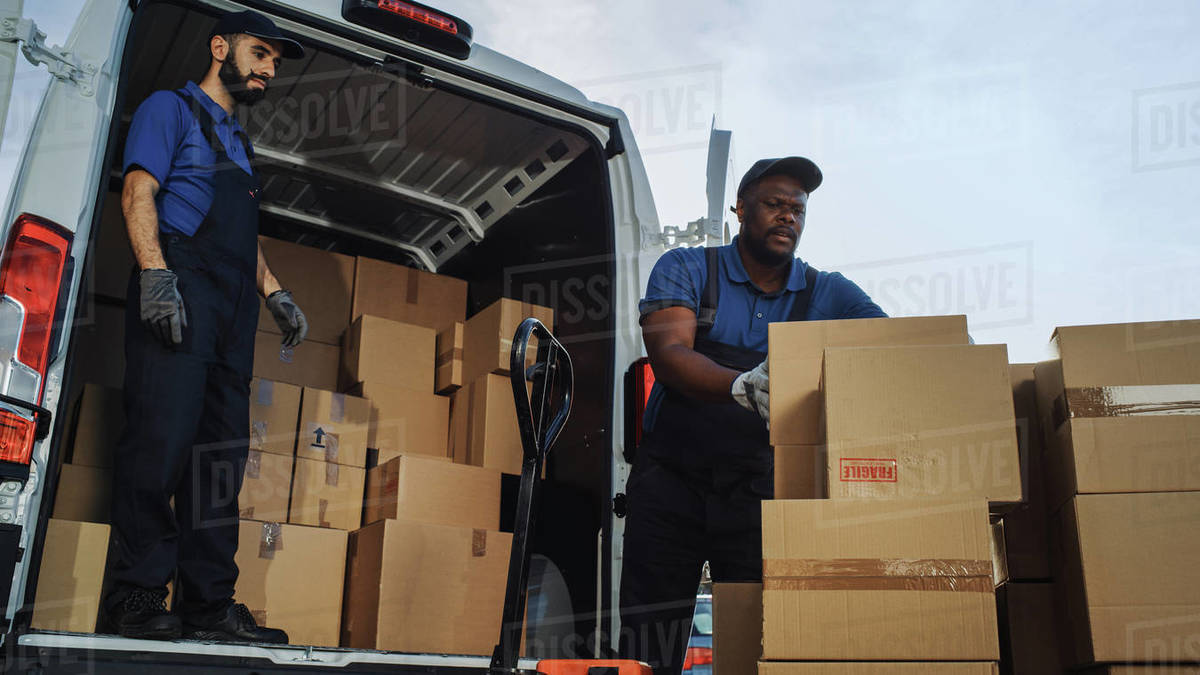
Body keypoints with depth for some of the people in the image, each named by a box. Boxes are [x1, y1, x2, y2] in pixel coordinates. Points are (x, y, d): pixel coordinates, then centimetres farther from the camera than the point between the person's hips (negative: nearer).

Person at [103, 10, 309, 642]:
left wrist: (275, 293, 17)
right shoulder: (172, 108, 8)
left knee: (222, 451, 2)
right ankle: (136, 597, -11)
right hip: (180, 286, -8)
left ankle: (208, 604, 4)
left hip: (233, 306, 8)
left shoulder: (238, 141, 30)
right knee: (162, 436, -16)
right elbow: (139, 193, -6)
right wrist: (155, 274, -20)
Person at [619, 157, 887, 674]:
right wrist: (741, 386, -36)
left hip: (760, 491, 2)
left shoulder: (828, 294, 5)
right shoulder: (685, 269, 0)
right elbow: (667, 354, -16)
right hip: (672, 482, -1)